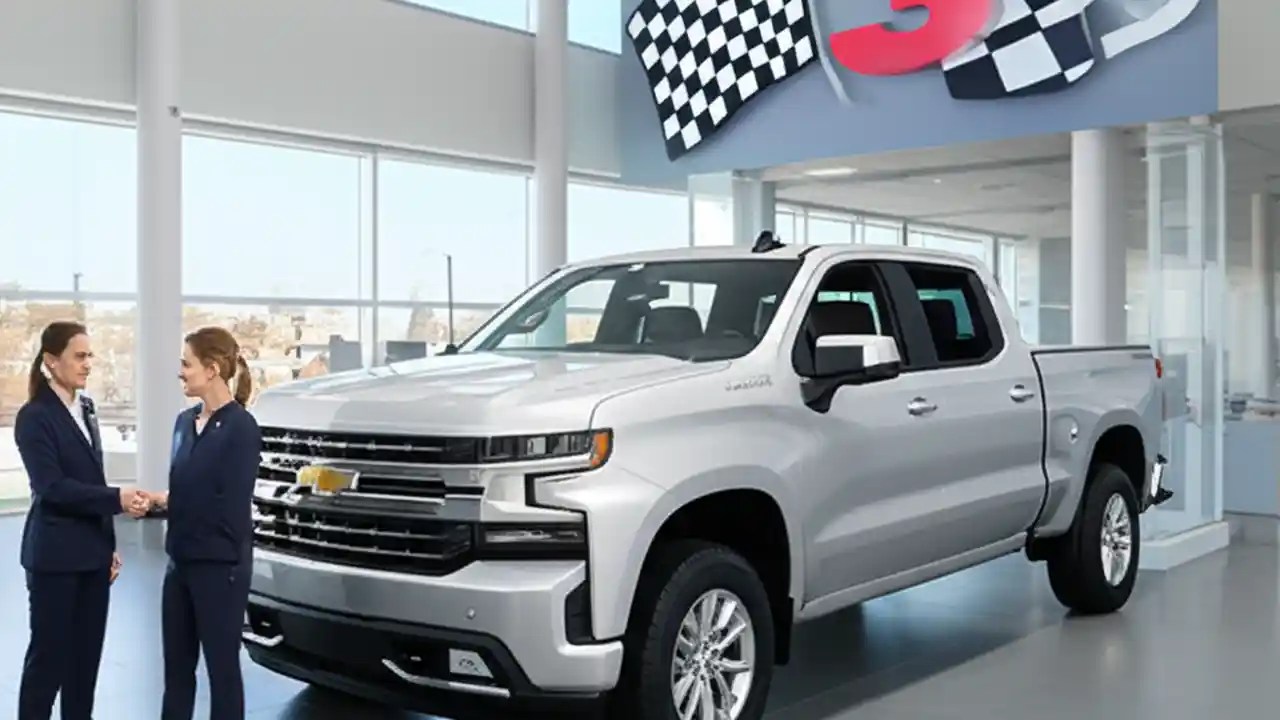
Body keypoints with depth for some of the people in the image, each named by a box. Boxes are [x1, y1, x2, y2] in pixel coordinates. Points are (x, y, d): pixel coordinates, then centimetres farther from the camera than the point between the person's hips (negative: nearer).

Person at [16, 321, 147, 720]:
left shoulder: (86, 409, 12)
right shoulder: (35, 416, -10)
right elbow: (52, 486, -19)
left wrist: (110, 545, 13)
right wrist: (117, 498, -28)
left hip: (92, 552, 7)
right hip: (55, 555, -7)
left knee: (87, 653, 10)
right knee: (49, 654, 0)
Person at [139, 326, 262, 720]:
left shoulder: (241, 428, -14)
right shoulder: (185, 421, 8)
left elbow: (232, 508, -17)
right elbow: (186, 492, 15)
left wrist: (168, 502, -9)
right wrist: (158, 502, -6)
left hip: (220, 566, -7)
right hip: (181, 561, 7)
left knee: (222, 667, 5)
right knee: (176, 667, 15)